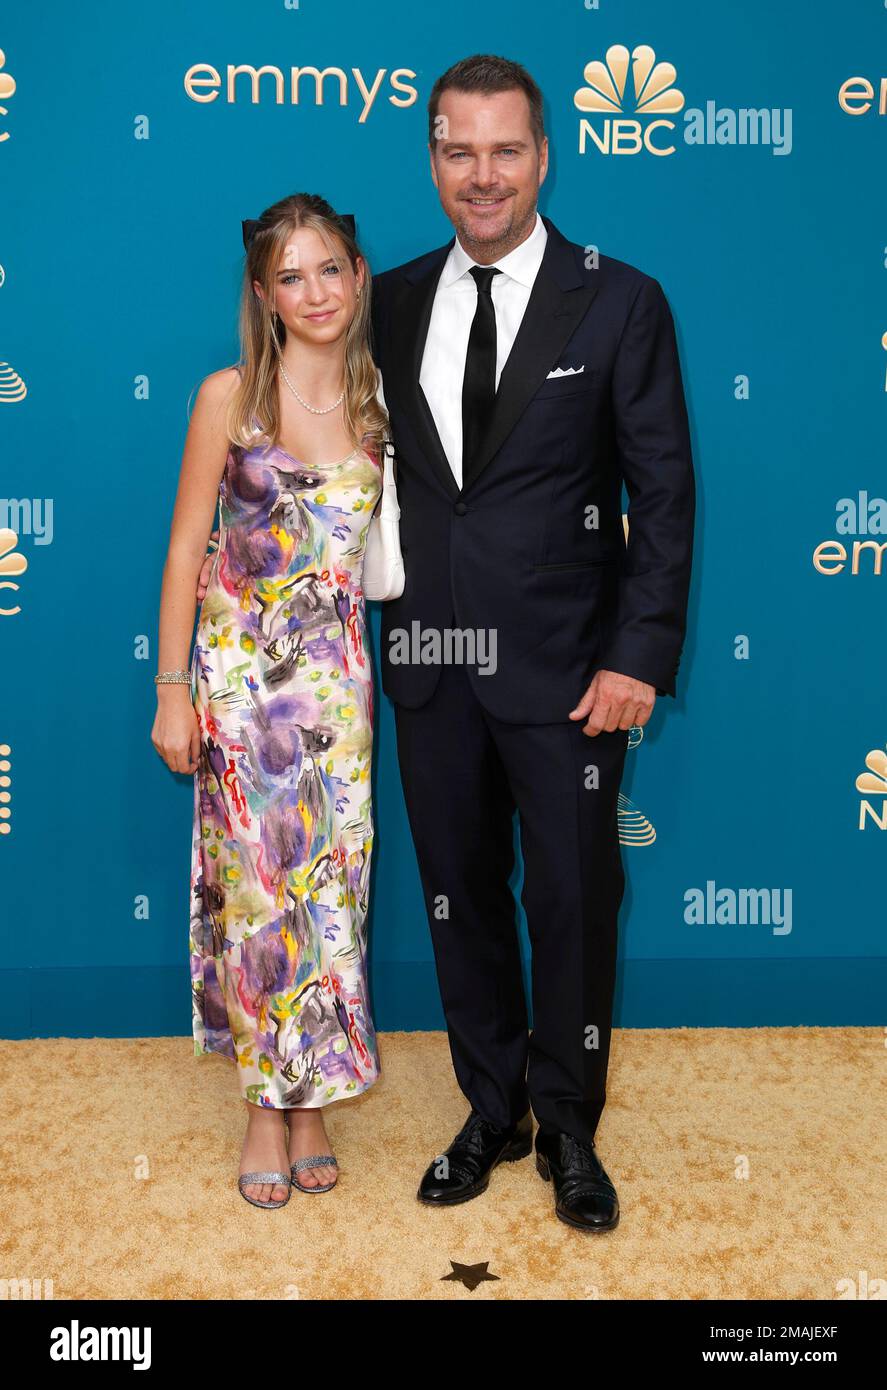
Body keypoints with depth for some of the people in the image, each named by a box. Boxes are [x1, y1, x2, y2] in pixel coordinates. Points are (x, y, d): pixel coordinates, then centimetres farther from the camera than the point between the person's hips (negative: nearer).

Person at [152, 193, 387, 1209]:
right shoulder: (230, 397, -6)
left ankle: (311, 1098, 23)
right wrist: (172, 692, -6)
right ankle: (267, 1105, 19)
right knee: (258, 884, 2)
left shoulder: (379, 401, 3)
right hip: (242, 670, -3)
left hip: (339, 676, 3)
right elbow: (186, 549, -4)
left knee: (331, 886, 7)